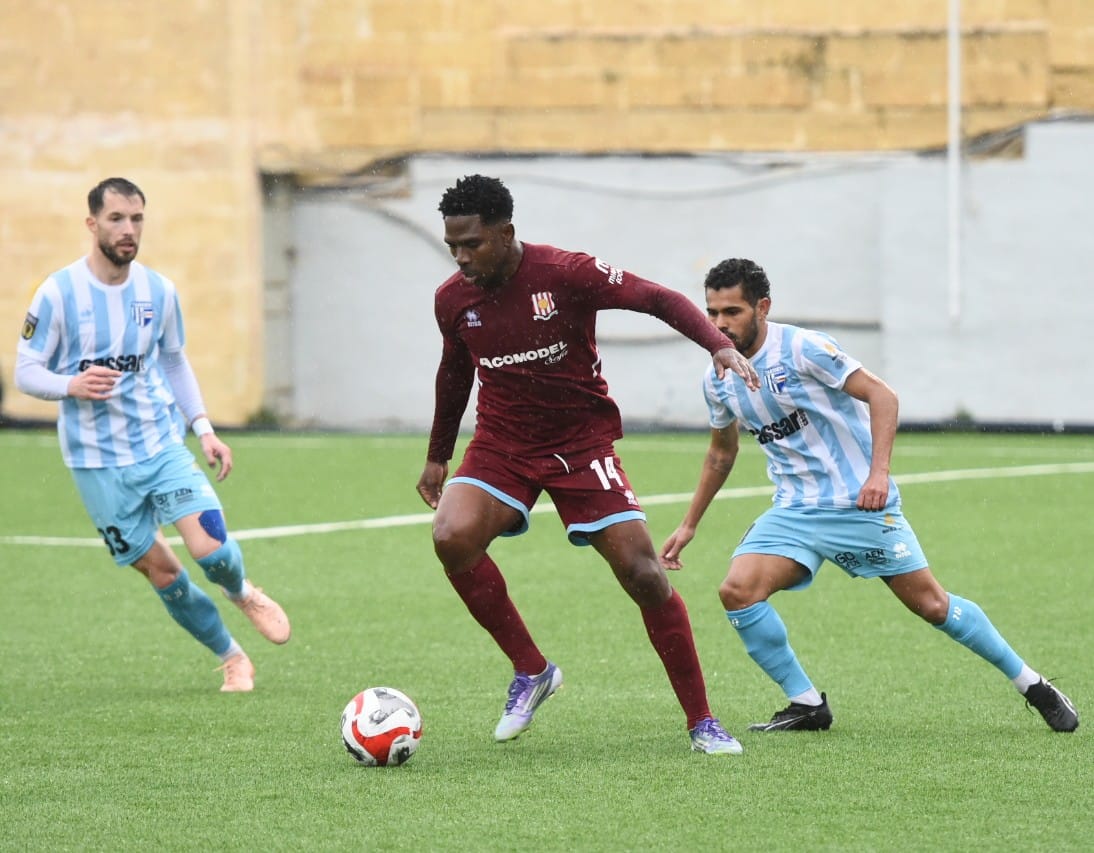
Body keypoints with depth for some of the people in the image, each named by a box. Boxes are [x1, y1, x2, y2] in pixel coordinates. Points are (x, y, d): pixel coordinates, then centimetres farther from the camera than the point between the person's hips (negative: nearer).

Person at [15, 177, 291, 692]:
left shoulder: (159, 292, 3)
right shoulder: (58, 294, -9)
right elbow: (25, 372, -5)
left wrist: (204, 428, 8)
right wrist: (73, 385, -25)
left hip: (161, 443, 2)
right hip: (97, 461, -2)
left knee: (210, 547, -16)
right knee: (161, 573, 1)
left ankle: (243, 594, 19)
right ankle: (232, 659, 20)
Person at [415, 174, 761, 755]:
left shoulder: (567, 274, -17)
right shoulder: (453, 300, -4)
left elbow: (657, 298, -14)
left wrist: (720, 345, -29)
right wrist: (437, 457, 25)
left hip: (581, 442, -3)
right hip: (501, 445, 3)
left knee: (642, 573, -11)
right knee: (452, 537, -26)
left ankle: (702, 723, 3)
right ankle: (530, 671, -6)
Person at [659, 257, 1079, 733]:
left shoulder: (801, 349, -14)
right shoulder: (717, 380, 5)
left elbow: (881, 395, -16)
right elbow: (721, 453, 23)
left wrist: (879, 471, -27)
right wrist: (689, 524, 24)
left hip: (859, 502, -5)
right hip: (795, 511, 5)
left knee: (931, 604, -3)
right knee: (737, 591, -17)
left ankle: (1032, 685, 15)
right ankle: (806, 706, -4)